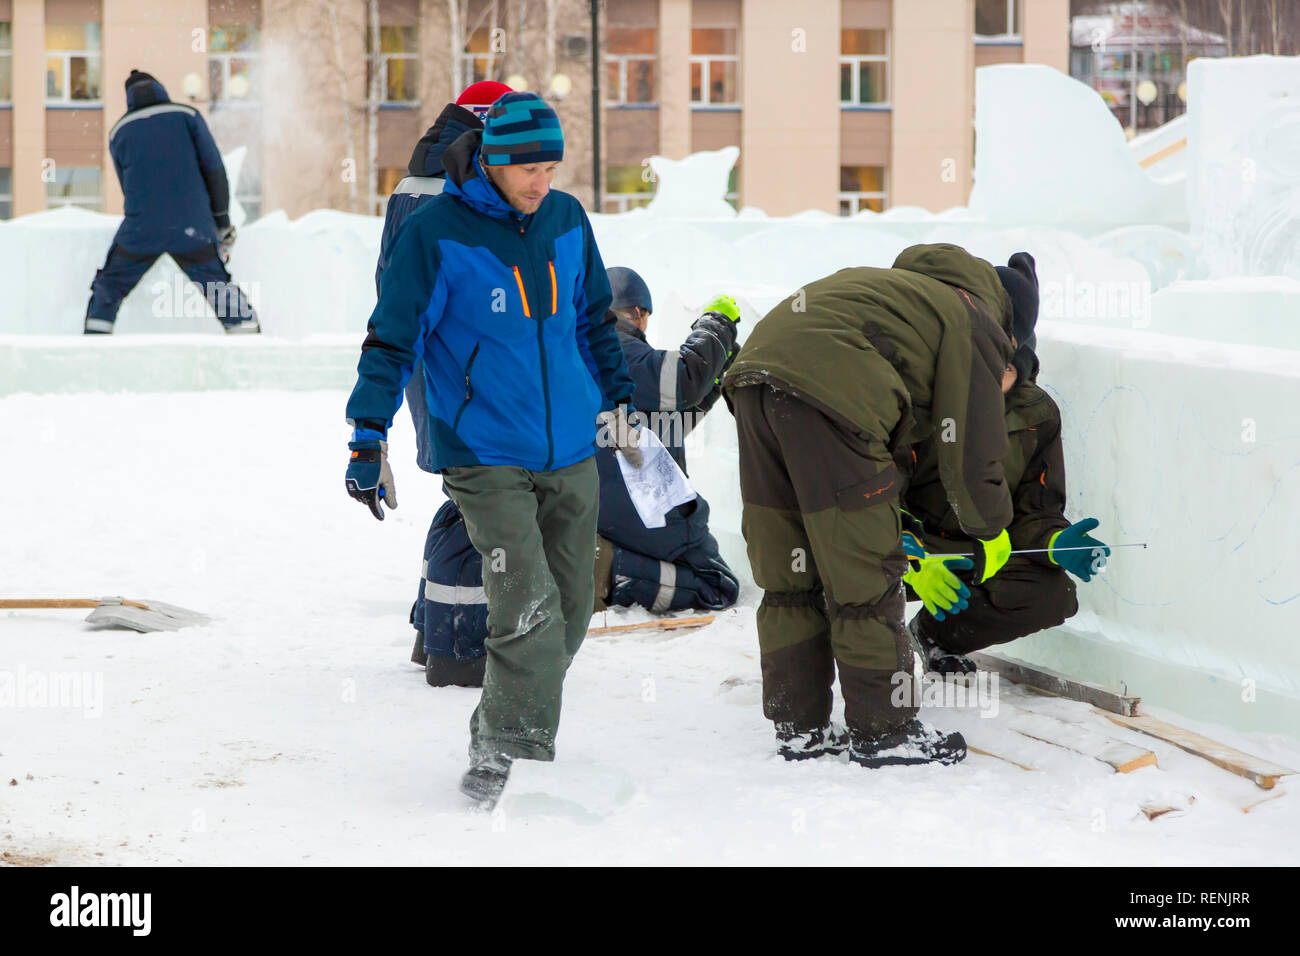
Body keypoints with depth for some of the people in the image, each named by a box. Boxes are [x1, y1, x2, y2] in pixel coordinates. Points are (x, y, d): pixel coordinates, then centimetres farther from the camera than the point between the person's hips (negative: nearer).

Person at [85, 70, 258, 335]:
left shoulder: (119, 132, 13)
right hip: (192, 226, -1)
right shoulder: (187, 116, 6)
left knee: (108, 289, 18)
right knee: (222, 293, 12)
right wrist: (223, 222, 8)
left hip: (141, 231, 1)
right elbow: (214, 169, 1)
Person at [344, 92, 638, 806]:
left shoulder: (566, 220, 6)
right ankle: (501, 762, -9)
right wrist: (368, 438, -9)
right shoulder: (435, 231, -10)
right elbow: (392, 338, -5)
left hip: (571, 452, 6)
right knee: (528, 611, -17)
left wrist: (617, 402, 28)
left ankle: (503, 740, 22)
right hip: (486, 457, -6)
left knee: (570, 608, 7)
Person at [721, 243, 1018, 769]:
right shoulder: (975, 325, 14)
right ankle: (882, 730, 11)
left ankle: (798, 726, 22)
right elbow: (970, 446, 10)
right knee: (862, 574, 3)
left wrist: (905, 547, 42)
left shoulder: (900, 290, 39)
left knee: (786, 573, 15)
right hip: (824, 390, -8)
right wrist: (991, 531, 27)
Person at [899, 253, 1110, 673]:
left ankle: (937, 634, 5)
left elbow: (1034, 512, 3)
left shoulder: (1037, 415, 1)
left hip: (981, 550, 5)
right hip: (912, 542, -5)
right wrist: (914, 562, -39)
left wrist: (1057, 542, -22)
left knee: (1054, 597, -21)